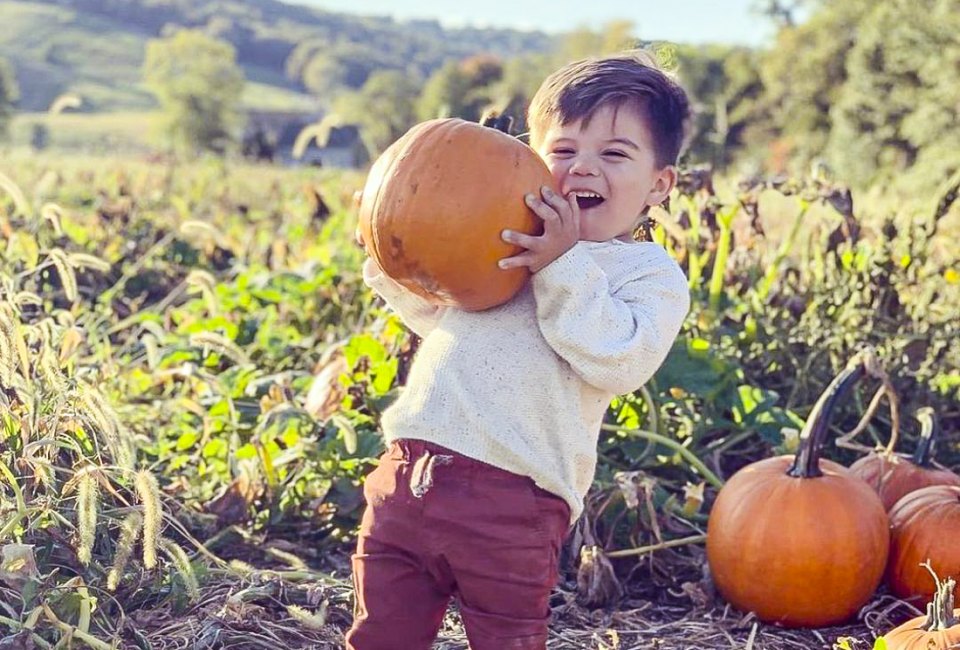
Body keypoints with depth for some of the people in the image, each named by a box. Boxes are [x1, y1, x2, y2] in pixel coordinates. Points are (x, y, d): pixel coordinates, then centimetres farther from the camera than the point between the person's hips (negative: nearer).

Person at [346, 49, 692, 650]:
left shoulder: (651, 274, 3)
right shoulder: (501, 240, 19)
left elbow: (619, 361, -16)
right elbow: (435, 313, 32)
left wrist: (563, 266, -16)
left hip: (512, 499, -5)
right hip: (410, 467, 5)